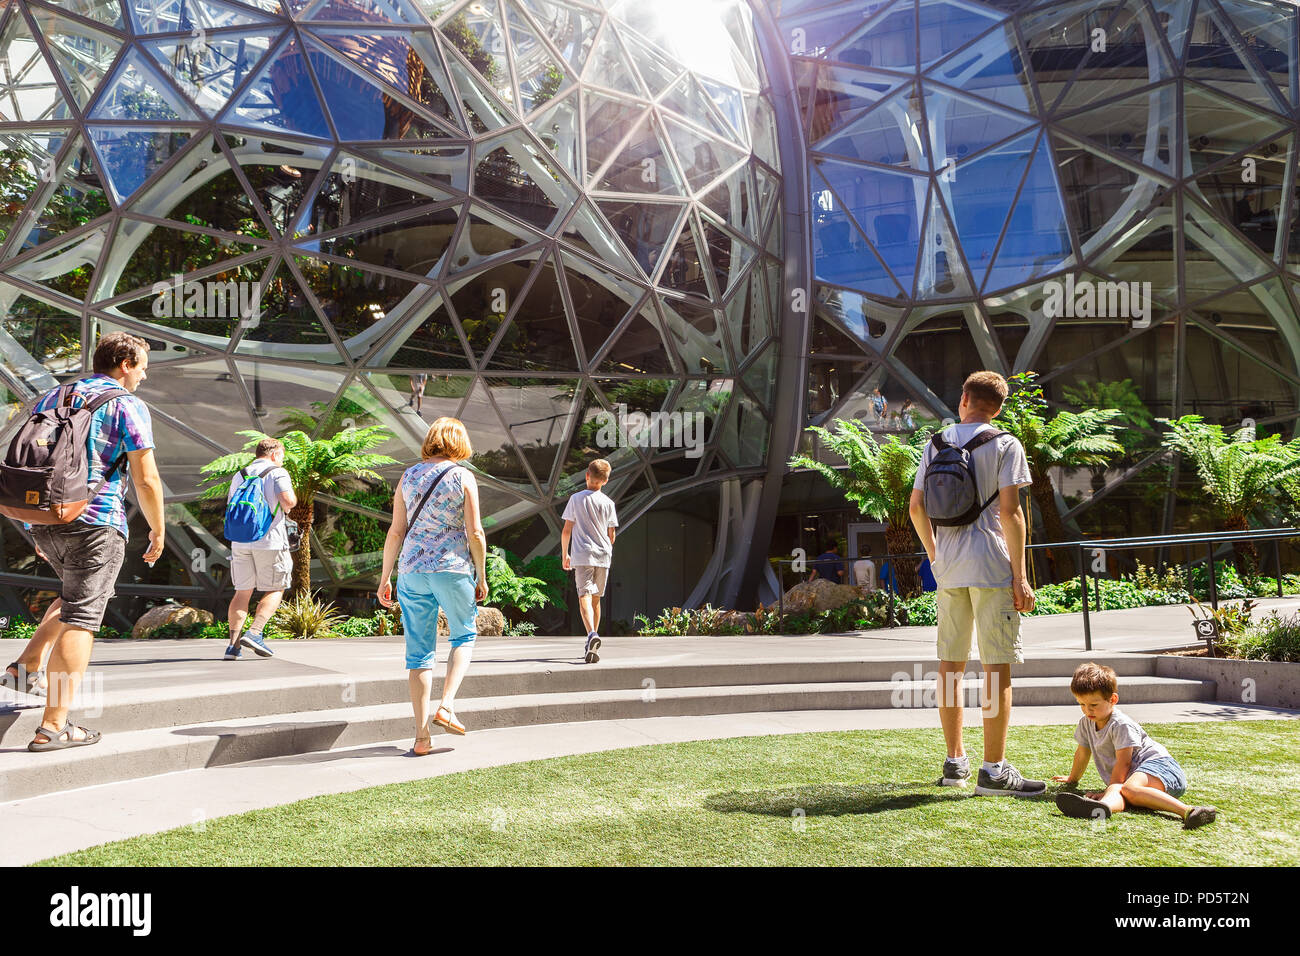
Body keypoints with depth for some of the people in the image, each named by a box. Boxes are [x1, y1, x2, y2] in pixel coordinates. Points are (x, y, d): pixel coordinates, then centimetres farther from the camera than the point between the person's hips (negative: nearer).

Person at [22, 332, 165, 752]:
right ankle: (52, 727, -7)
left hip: (44, 520, 7)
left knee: (73, 595, 32)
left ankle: (31, 658, 21)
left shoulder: (51, 398, 17)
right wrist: (158, 529, 3)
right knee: (80, 618, -5)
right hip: (95, 522, -7)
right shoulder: (128, 406, -4)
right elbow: (145, 479, -10)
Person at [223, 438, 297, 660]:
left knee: (242, 592, 9)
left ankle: (233, 643, 0)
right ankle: (254, 633, -12)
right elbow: (288, 500, -16)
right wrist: (293, 500, 5)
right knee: (274, 590, 5)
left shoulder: (239, 476, 18)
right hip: (269, 540, -5)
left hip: (240, 541, 5)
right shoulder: (277, 473, -1)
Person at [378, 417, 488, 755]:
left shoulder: (409, 475, 7)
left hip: (412, 571, 3)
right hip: (453, 568, -3)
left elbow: (396, 531, 4)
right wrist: (481, 576, 3)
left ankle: (421, 736, 7)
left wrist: (384, 578, 9)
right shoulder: (463, 477, -3)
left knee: (419, 651, 7)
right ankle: (446, 705, 1)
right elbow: (475, 532, -8)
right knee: (464, 635, 19)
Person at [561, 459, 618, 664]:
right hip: (603, 556, 3)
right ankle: (592, 644, 22)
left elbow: (567, 530, -1)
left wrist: (564, 554, 11)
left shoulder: (576, 499, 0)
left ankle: (592, 635, -35)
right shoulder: (608, 503, 5)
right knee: (596, 599, 15)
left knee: (585, 597, -11)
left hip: (582, 556, -3)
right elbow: (611, 535, 8)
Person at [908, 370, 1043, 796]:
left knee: (951, 663, 12)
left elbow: (916, 508, 9)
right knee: (997, 665, -2)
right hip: (991, 567, -5)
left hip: (948, 569, 5)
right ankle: (994, 771, -2)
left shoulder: (937, 443, 10)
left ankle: (955, 762, 21)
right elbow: (1010, 512, -11)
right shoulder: (1005, 445, -3)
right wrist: (1020, 577, -8)